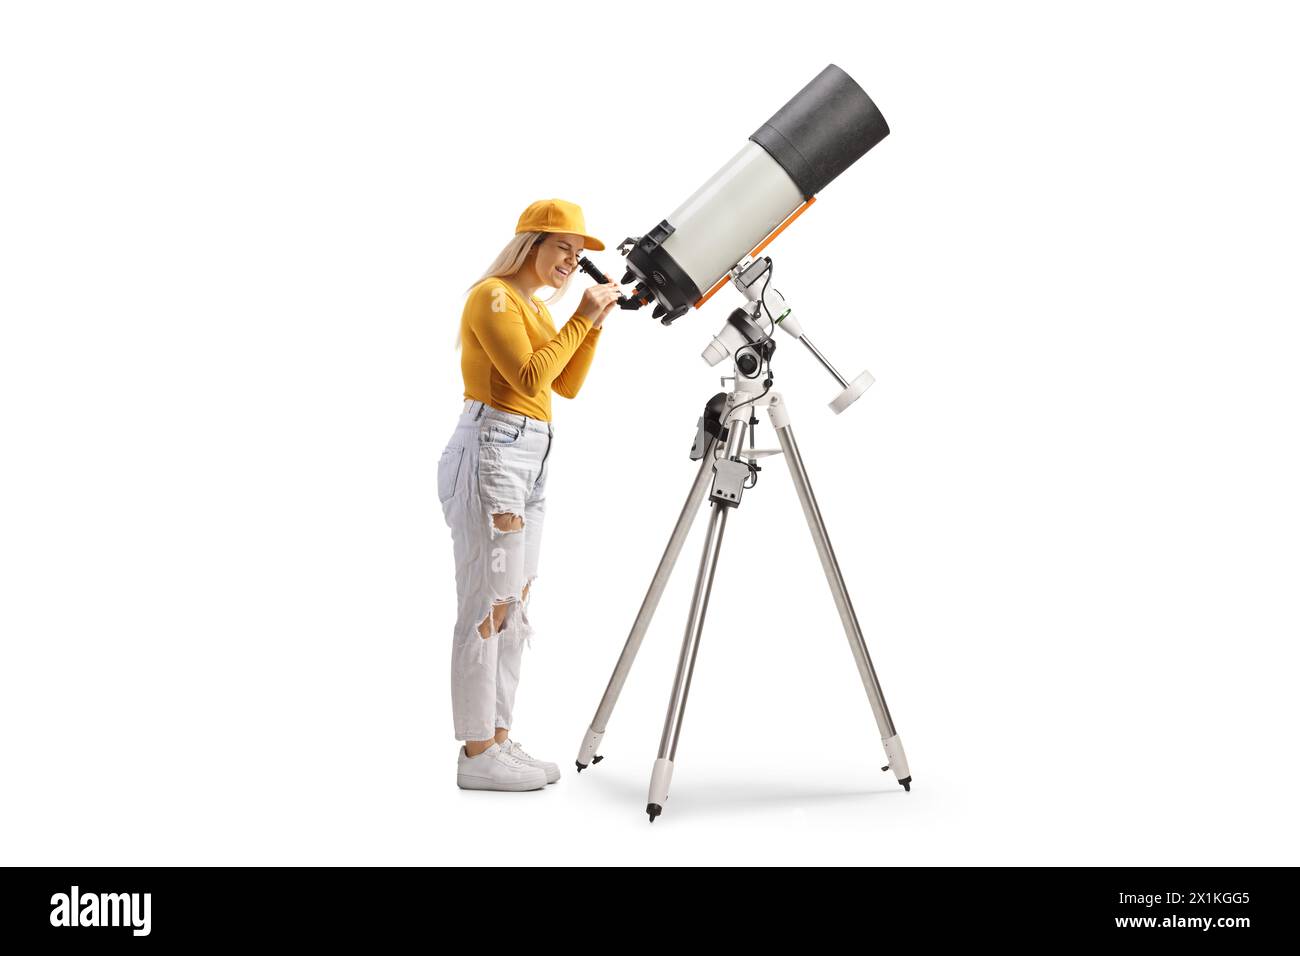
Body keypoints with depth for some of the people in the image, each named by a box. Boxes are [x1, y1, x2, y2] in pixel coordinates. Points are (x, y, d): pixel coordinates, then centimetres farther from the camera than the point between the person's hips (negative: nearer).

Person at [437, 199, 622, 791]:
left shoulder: (535, 305, 21)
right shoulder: (493, 296, -8)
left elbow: (567, 386, 18)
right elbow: (530, 377, -17)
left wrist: (592, 326, 7)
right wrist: (579, 319, -12)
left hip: (528, 459, 10)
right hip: (491, 451, -10)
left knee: (514, 607, 9)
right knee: (488, 606, -8)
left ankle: (498, 739, 16)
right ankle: (477, 755, -1)